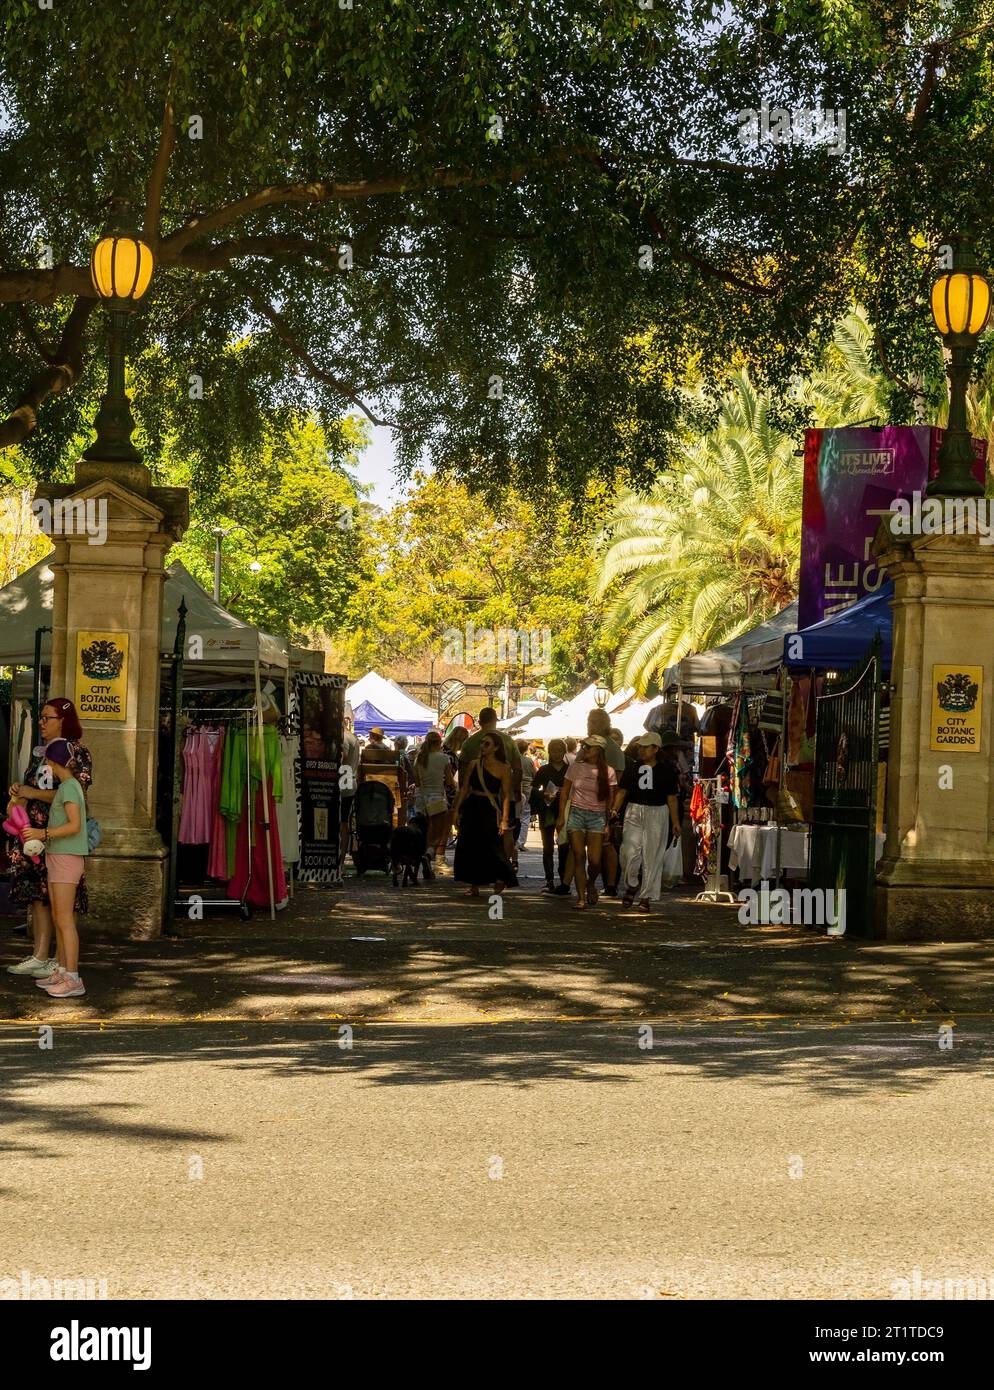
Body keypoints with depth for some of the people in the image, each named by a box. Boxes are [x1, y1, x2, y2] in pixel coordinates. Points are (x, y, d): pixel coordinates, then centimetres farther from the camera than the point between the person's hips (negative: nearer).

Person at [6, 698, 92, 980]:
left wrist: (32, 793, -15)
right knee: (36, 895, 7)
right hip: (35, 832, 8)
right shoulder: (40, 752, 17)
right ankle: (39, 957, 11)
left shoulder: (77, 751, -7)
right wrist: (18, 791, 3)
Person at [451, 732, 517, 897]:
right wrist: (456, 810, 5)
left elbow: (506, 795, -5)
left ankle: (501, 878, 12)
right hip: (472, 808, 4)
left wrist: (504, 820, -12)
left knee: (491, 847, -10)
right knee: (469, 846, 2)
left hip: (490, 810, -4)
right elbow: (464, 789, 10)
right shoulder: (474, 764, 8)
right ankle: (474, 885, 10)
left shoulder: (503, 768, -3)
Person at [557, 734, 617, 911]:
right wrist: (561, 816, 3)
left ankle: (590, 884, 23)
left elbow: (609, 800, 3)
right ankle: (581, 897, -1)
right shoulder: (575, 767, 3)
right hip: (576, 814, 1)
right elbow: (566, 792, 8)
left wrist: (609, 824, -2)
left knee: (594, 860, -8)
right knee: (579, 857, -5)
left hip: (597, 816, -1)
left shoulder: (608, 772, 0)